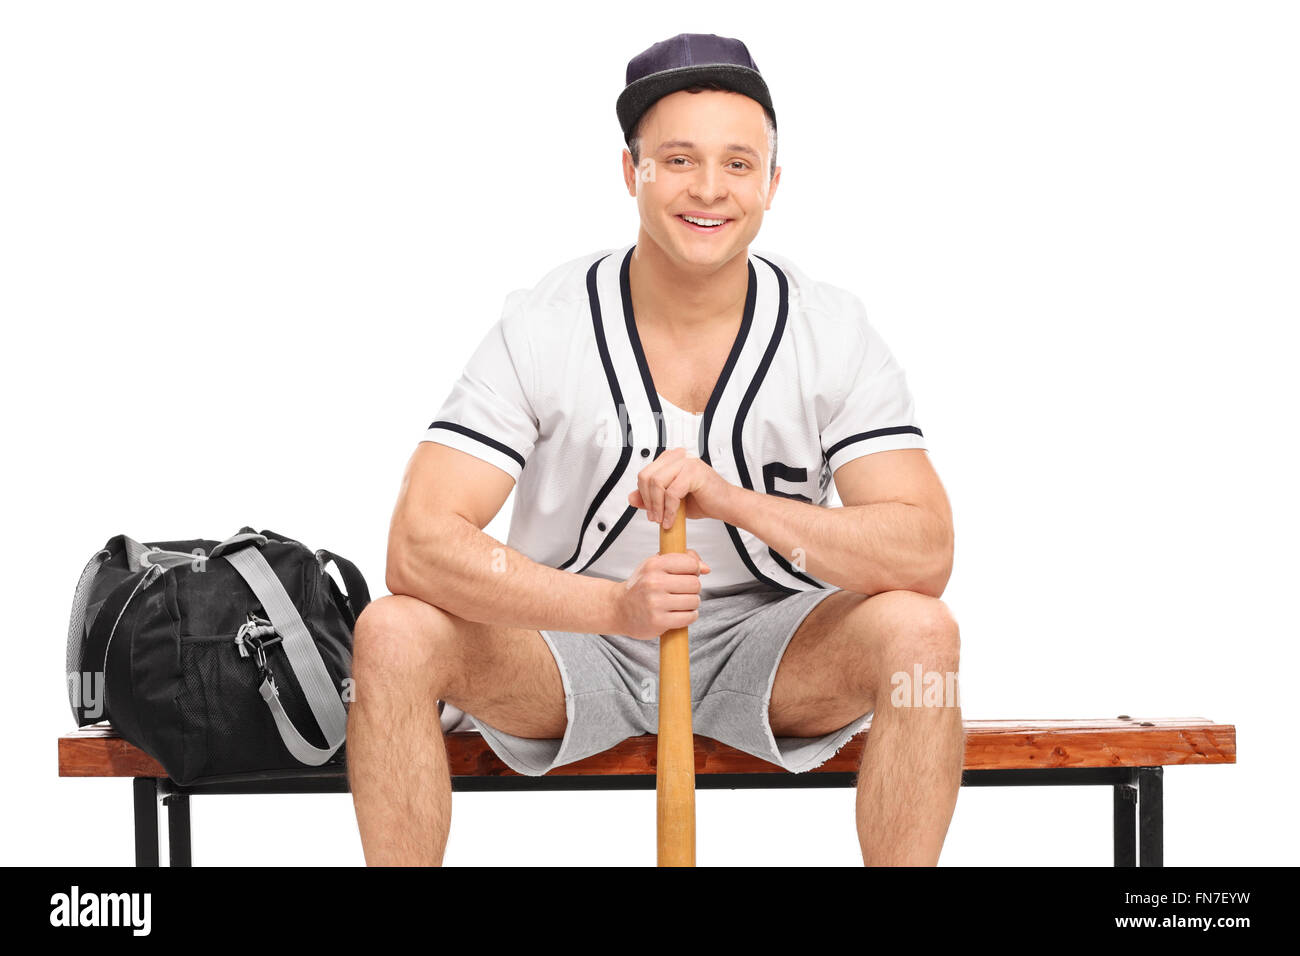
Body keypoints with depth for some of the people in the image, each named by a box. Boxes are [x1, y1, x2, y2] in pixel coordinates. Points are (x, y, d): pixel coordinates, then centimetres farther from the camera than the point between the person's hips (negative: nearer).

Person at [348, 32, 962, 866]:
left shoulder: (832, 331, -10)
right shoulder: (542, 327, -14)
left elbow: (927, 553, -18)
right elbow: (421, 543, -22)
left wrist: (740, 503, -35)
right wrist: (616, 605, -38)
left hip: (764, 651, 1)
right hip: (575, 647, 0)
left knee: (917, 628, -27)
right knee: (395, 632, -26)